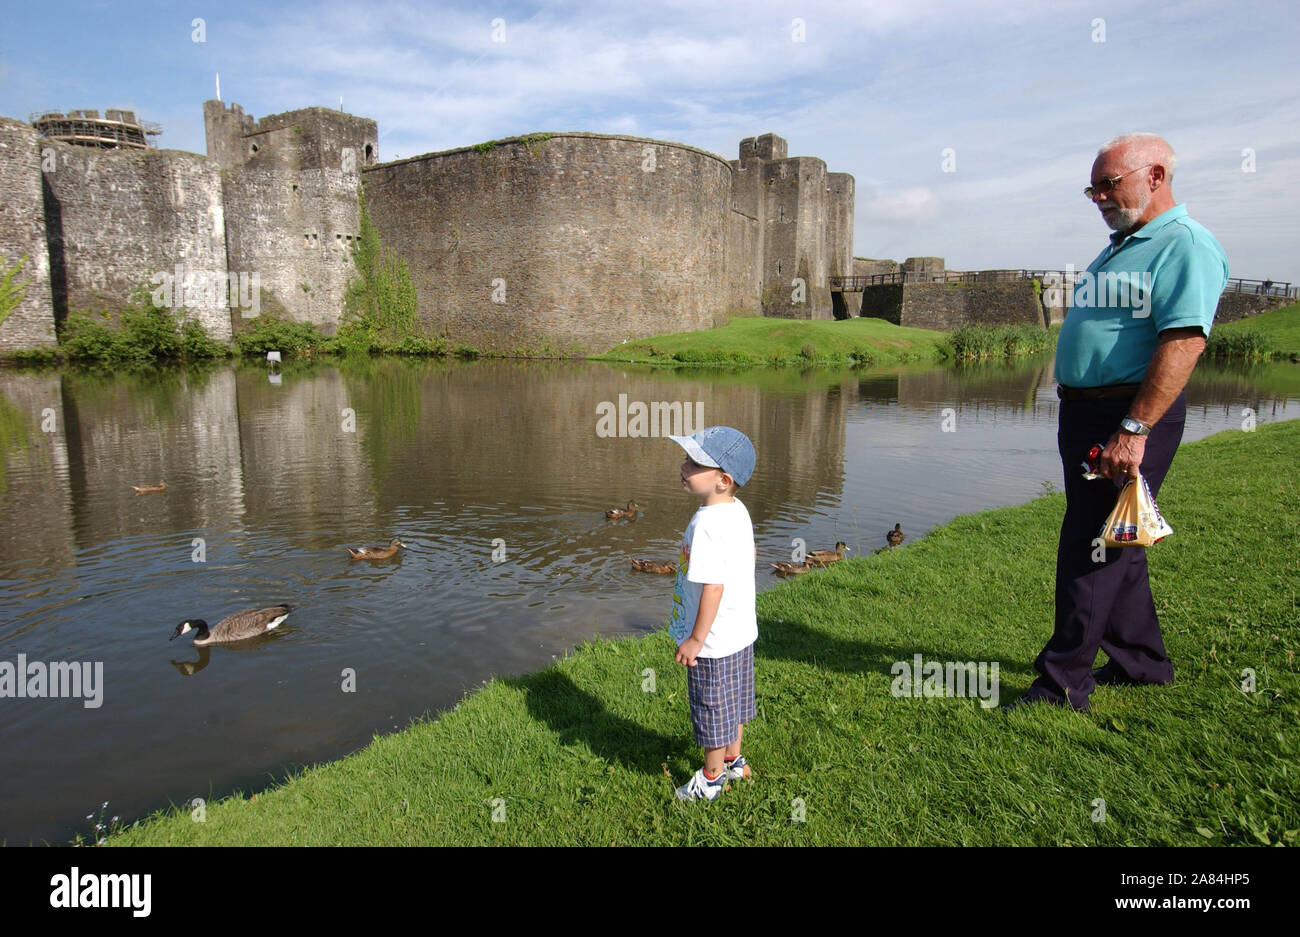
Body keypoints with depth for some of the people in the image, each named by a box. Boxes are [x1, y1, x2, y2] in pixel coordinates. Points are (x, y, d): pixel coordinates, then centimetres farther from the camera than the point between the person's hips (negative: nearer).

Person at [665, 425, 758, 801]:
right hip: (740, 631, 9)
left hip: (713, 642, -9)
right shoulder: (738, 510, 1)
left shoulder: (707, 525, -29)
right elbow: (749, 554, 16)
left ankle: (711, 778, 30)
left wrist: (696, 639, -20)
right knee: (732, 702, 25)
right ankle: (734, 762, 43)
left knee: (712, 708, 11)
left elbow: (713, 586, -29)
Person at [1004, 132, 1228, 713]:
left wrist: (1134, 430, -29)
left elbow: (1184, 343, -23)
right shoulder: (1119, 249, 19)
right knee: (1113, 543, 16)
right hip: (1083, 413, 10)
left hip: (1131, 415, -10)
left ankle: (1064, 682, 2)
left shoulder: (1185, 246, -12)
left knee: (1092, 548, -6)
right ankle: (1142, 663, 30)